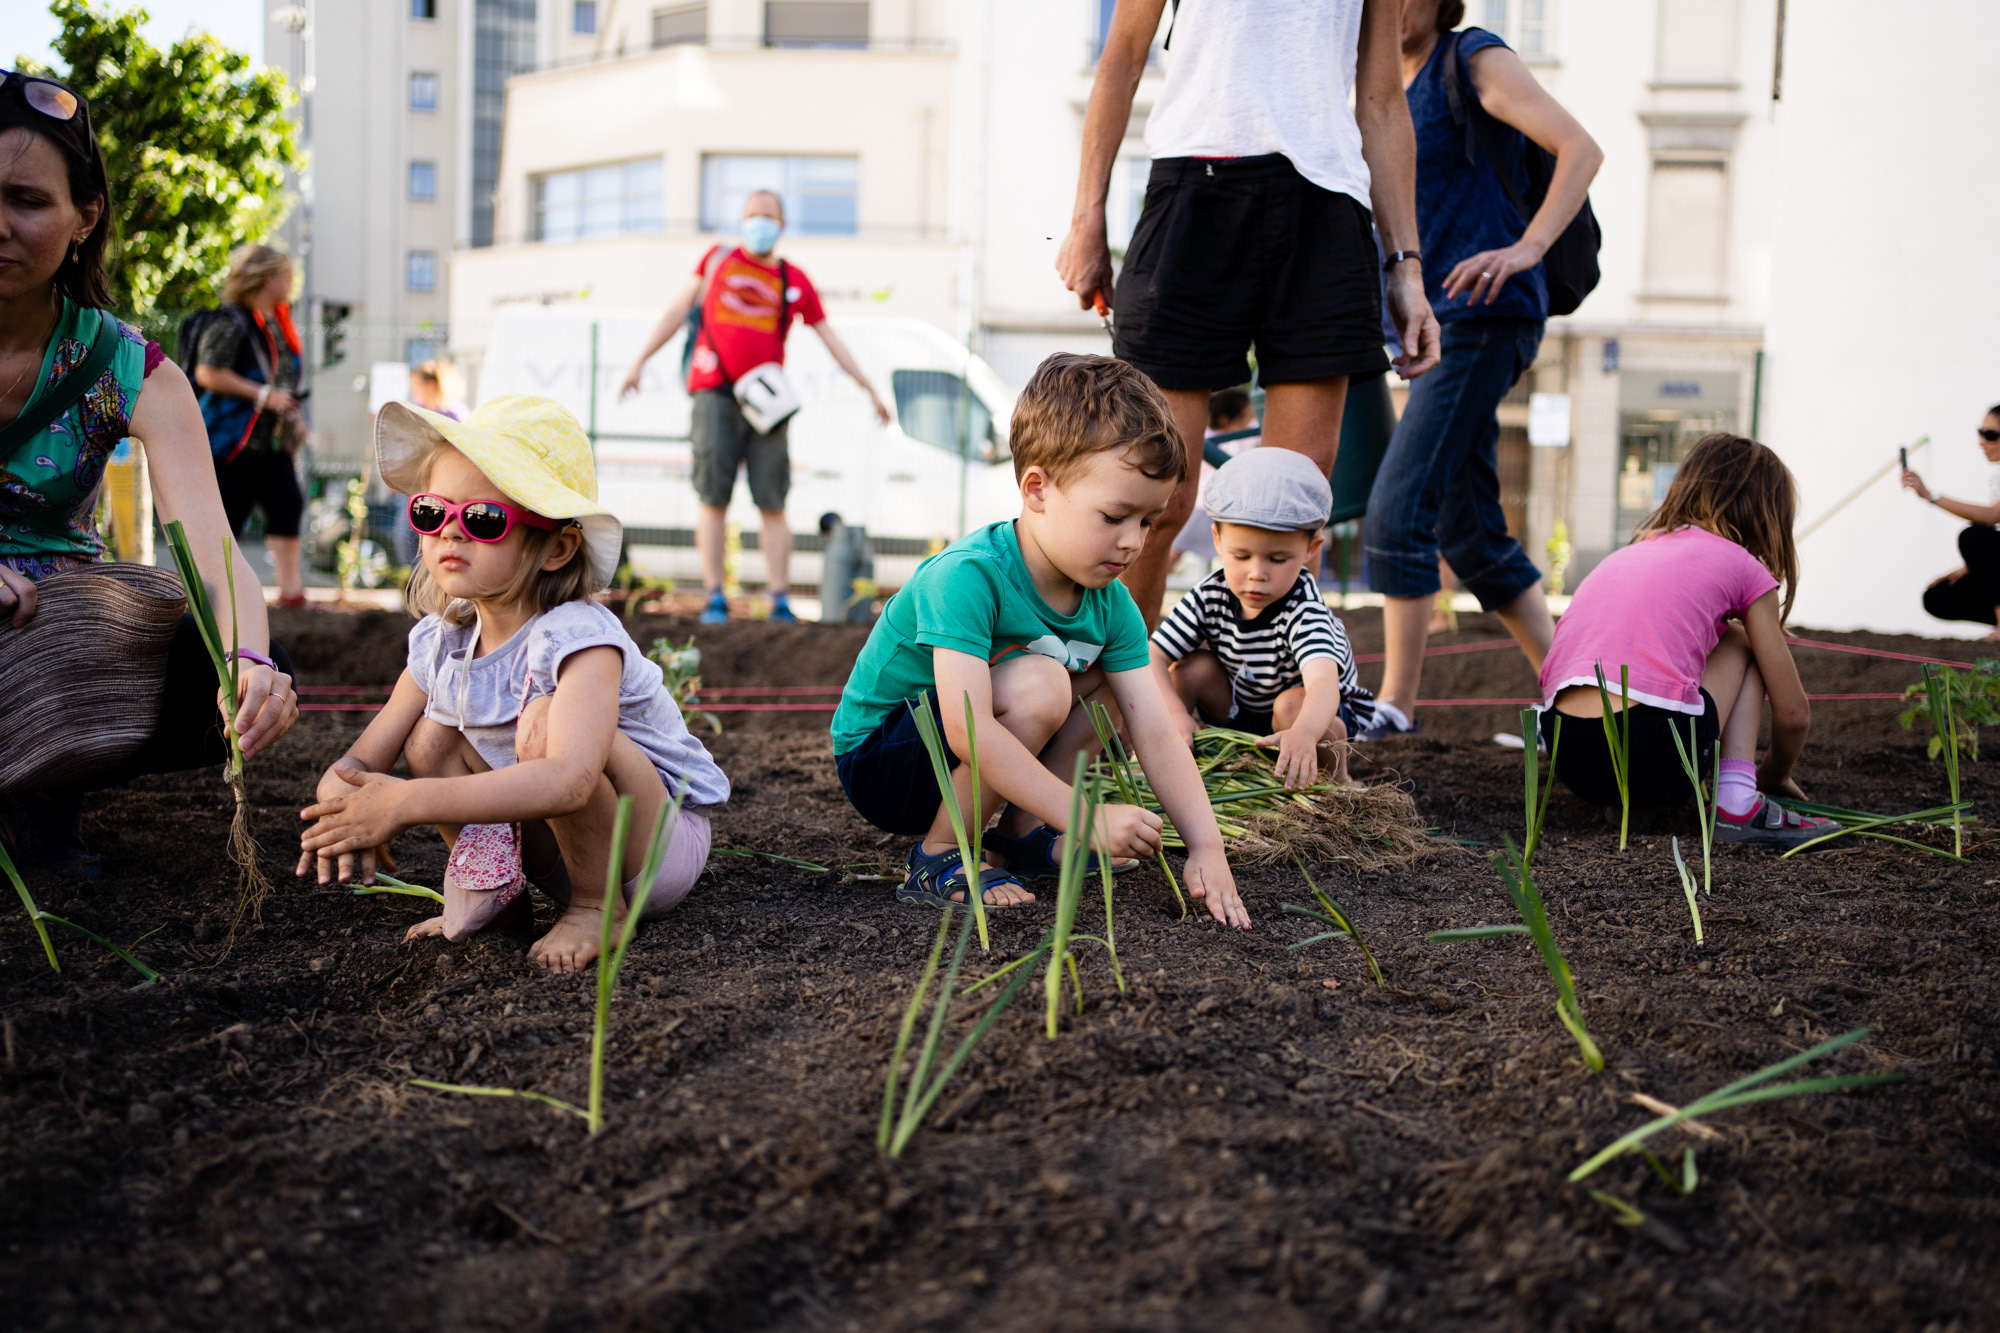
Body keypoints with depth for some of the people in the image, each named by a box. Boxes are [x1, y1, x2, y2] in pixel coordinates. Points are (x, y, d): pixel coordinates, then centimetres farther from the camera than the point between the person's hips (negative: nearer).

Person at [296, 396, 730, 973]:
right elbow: (361, 761, -2)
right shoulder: (439, 643, -4)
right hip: (551, 836, 7)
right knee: (430, 739, -7)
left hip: (663, 840, -6)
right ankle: (490, 888, 7)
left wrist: (409, 802, -46)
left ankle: (597, 906, -13)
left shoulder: (577, 637, -28)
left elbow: (569, 781, -45)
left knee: (545, 722, -30)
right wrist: (341, 803, -29)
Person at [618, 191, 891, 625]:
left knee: (773, 505, -4)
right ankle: (714, 599, -4)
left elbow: (830, 339, 18)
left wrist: (870, 390, 16)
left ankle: (780, 602, -1)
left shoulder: (795, 281, 13)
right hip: (715, 393, -1)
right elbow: (679, 309, 15)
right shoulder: (718, 259, 13)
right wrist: (640, 360, 10)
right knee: (714, 499, -6)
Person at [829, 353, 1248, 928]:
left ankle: (1021, 834, 4)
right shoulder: (965, 576, -30)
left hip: (961, 763, 8)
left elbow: (1156, 732, -11)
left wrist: (1207, 847, -22)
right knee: (1038, 685, -30)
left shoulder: (1110, 603, -7)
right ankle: (937, 858, -14)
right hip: (875, 762, -7)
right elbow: (968, 730, -38)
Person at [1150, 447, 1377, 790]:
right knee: (1192, 667, -19)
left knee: (1292, 705, -35)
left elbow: (1323, 682, -53)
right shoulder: (1210, 597, -21)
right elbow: (1152, 657, -22)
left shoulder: (1304, 611, -34)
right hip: (1239, 709, 4)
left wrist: (1304, 733, -76)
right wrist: (1176, 714, -41)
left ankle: (1335, 778, -10)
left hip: (1323, 714, -4)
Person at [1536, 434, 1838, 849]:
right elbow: (1793, 713, 17)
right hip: (1656, 753, -6)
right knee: (1740, 643, 23)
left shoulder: (1625, 554, 30)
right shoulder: (1743, 567, 13)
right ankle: (1736, 800, 8)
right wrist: (1774, 775, 38)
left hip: (1567, 759, 6)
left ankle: (1623, 800, 15)